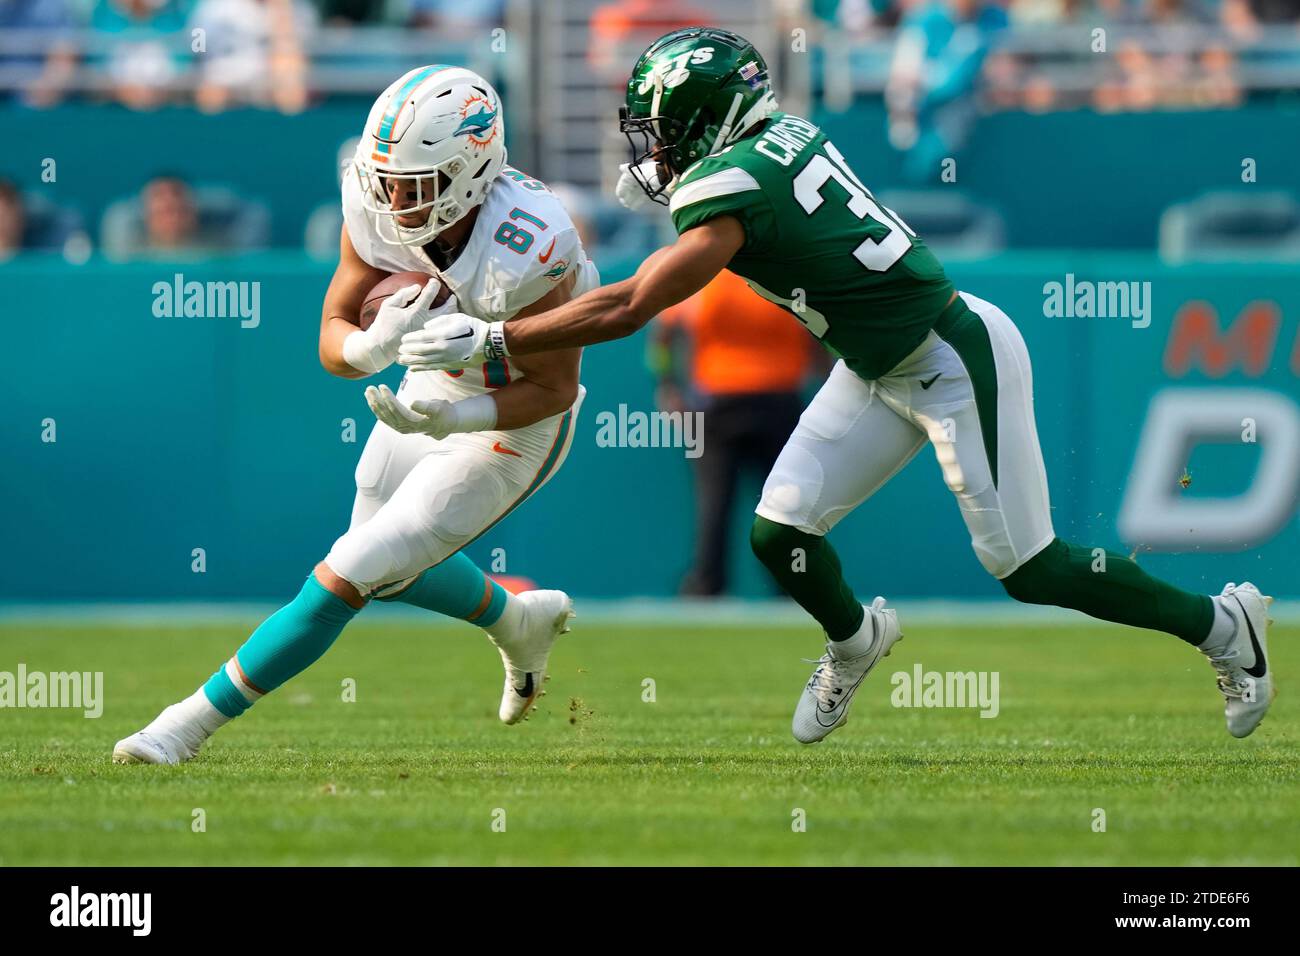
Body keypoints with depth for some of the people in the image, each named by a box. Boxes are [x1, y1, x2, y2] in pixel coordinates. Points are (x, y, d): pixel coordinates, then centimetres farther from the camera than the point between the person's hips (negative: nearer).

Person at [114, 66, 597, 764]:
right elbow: (333, 337, -12)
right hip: (435, 388, 7)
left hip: (511, 427, -7)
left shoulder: (528, 253, -36)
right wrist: (371, 346, -37)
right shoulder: (376, 210, -21)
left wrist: (453, 418, -37)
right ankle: (521, 623, 51)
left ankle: (193, 722, 0)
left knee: (350, 575, -11)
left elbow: (555, 388, -22)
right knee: (389, 567, 24)